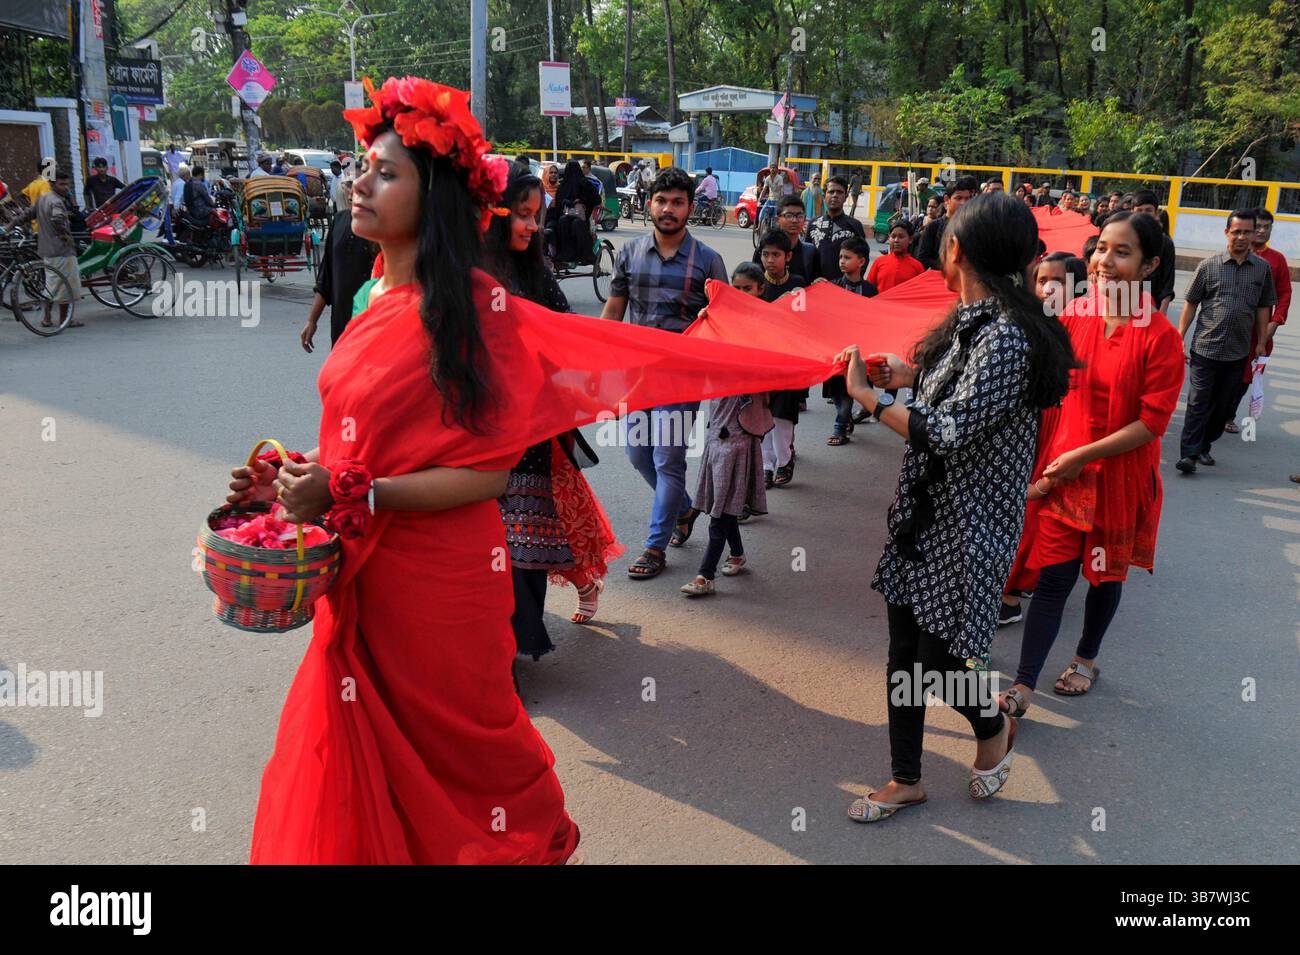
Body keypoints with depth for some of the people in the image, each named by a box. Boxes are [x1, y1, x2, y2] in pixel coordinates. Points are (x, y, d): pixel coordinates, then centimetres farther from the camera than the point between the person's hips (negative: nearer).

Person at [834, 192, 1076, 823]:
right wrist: (912, 375, 14)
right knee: (906, 647, 14)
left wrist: (867, 396, -18)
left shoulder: (1006, 338, -24)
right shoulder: (974, 320, 6)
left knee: (938, 656, 3)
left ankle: (994, 730, 37)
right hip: (925, 511, 9)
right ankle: (906, 780, 30)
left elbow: (943, 435, -26)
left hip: (968, 526, -9)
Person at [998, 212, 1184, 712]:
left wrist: (1082, 455, -17)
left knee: (1106, 573, 15)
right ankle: (1022, 688, 7)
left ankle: (1087, 658, 40)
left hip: (1121, 477, -2)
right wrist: (1050, 464, -2)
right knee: (1052, 576, 3)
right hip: (1064, 470, 2)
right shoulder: (1074, 316, -3)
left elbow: (1152, 422, -15)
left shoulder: (1160, 337, -15)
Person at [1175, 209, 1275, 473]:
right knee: (1198, 402, -4)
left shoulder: (1263, 268, 5)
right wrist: (1179, 339, -3)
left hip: (1239, 352, 3)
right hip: (1205, 349, -3)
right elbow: (1191, 305, 2)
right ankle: (1189, 453, -3)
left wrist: (1261, 342, 11)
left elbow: (1263, 308, 12)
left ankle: (1204, 446, 23)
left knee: (1223, 404, 10)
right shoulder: (1208, 266, -2)